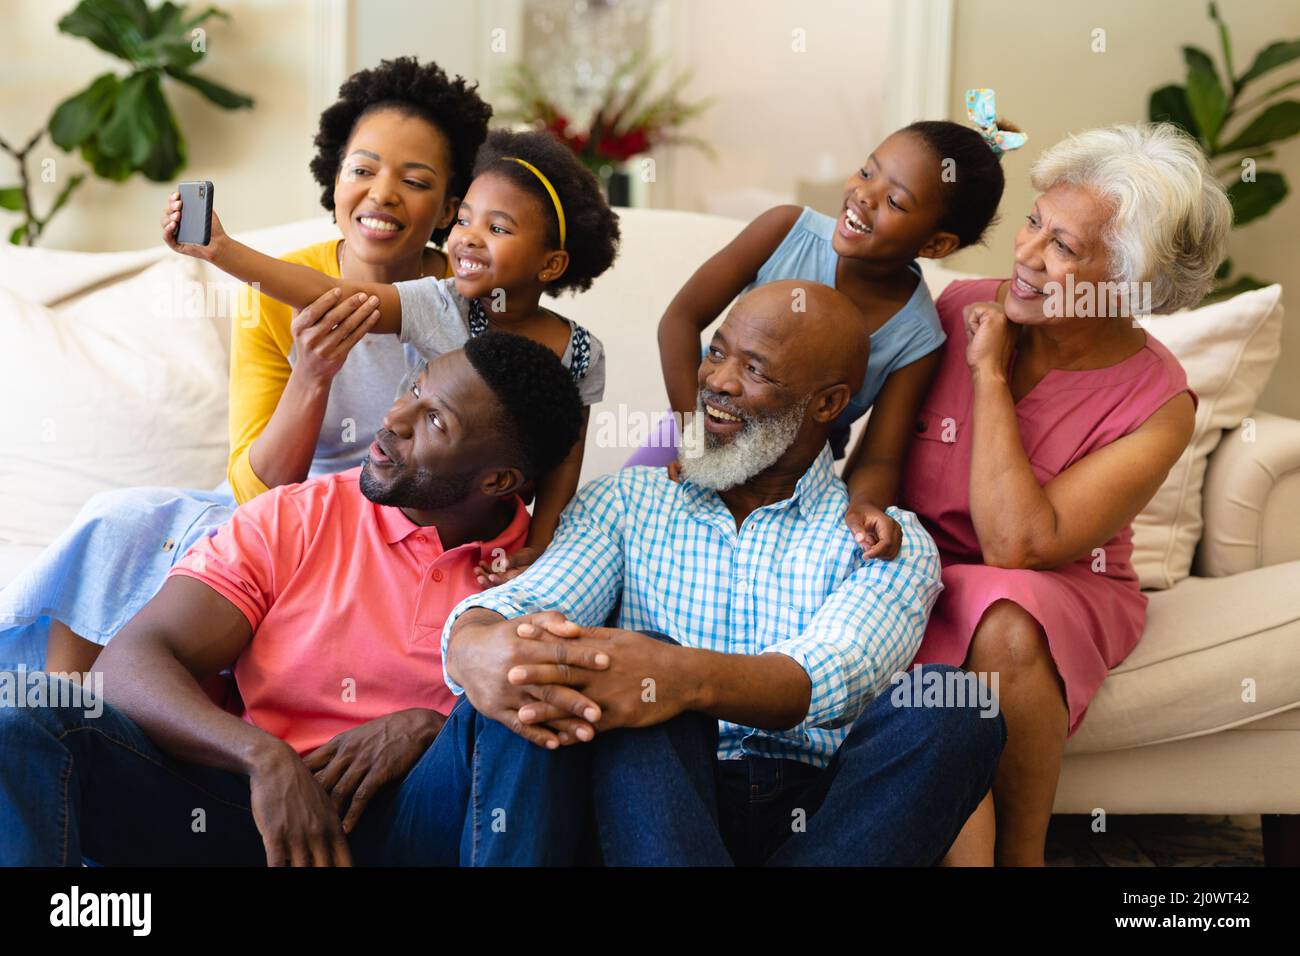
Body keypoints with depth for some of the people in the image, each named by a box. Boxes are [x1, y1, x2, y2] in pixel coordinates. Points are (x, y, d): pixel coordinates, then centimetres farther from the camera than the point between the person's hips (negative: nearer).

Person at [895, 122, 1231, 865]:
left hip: (1061, 591, 0)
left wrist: (988, 373, -19)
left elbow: (1016, 544, -23)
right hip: (922, 579, 1)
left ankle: (1025, 854, -15)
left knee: (1007, 630, -37)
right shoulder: (961, 308, -7)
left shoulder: (1158, 405, -14)